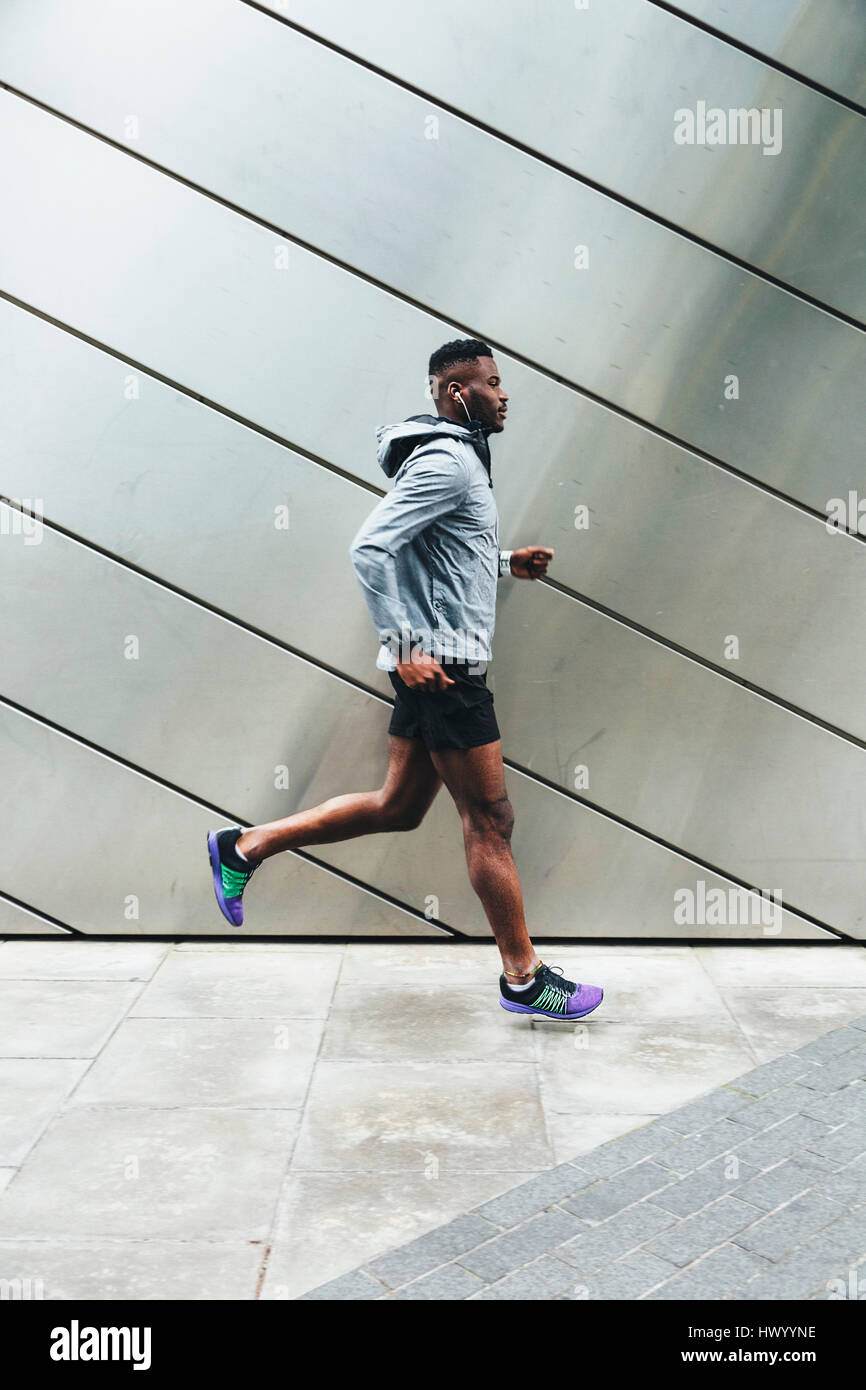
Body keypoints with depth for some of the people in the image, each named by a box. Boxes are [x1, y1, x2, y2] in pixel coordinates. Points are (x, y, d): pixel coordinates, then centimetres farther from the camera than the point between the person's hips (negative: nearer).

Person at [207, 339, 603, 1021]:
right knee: (490, 819, -1)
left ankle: (247, 845, 23)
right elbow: (369, 549, -24)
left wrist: (505, 562, 18)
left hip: (434, 664, 10)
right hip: (442, 665, -10)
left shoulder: (456, 459, 19)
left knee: (399, 806, 16)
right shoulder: (447, 461, -14)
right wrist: (406, 647, -24)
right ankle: (524, 977, 12)